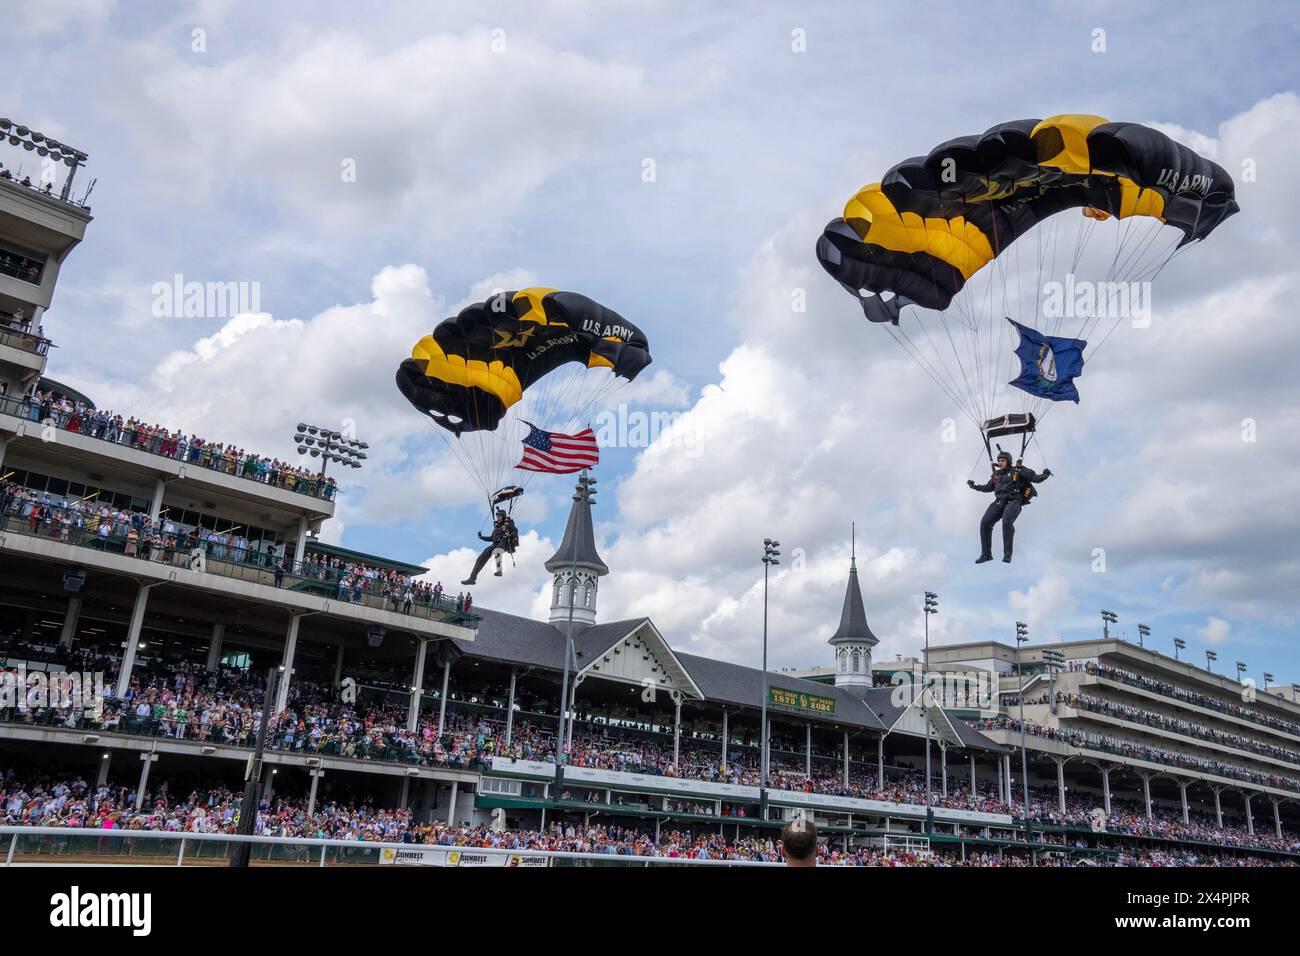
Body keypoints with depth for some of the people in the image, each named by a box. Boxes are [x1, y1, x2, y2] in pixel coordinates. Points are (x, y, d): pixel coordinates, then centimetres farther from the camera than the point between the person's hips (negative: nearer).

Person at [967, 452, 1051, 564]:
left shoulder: (1018, 471, 4)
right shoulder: (996, 474, 20)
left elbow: (1035, 478, 0)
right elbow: (989, 487, 36)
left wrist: (1044, 475, -19)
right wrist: (975, 486, 29)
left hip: (1013, 502, -6)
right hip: (998, 503, 6)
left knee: (1006, 520, -33)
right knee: (985, 522, -10)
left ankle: (1007, 553, -24)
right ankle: (986, 554, 1)